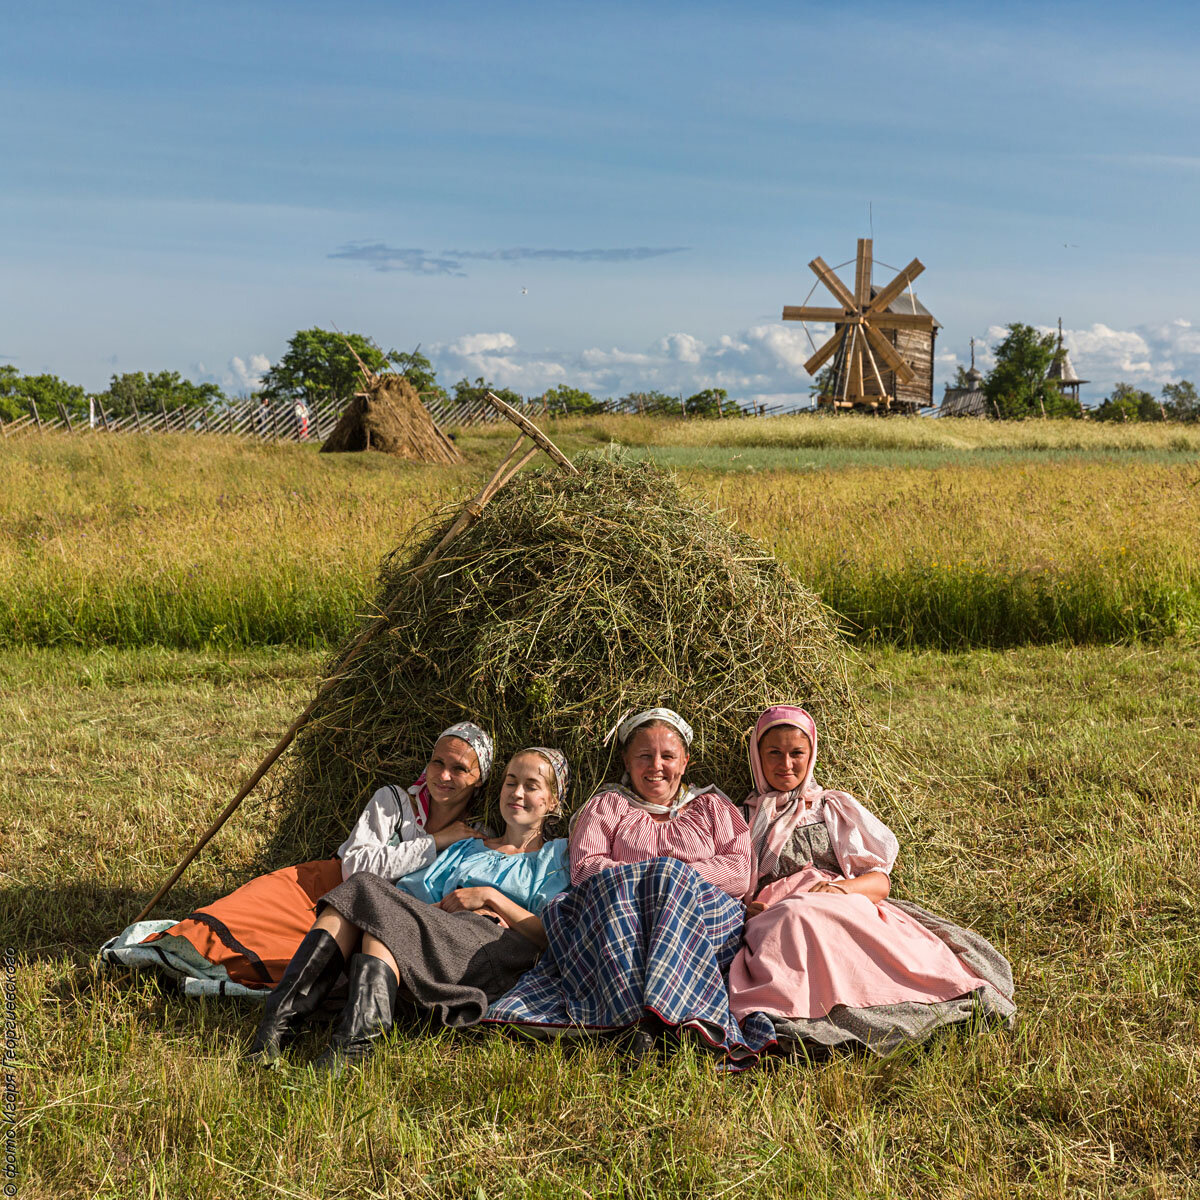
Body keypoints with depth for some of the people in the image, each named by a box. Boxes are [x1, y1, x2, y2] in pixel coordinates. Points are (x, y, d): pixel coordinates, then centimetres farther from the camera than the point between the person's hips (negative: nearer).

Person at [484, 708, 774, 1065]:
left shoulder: (712, 807, 26)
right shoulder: (606, 805, 25)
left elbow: (741, 871, 9)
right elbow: (585, 868, 7)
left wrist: (677, 876, -6)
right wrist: (643, 876, -10)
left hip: (708, 912, 0)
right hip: (612, 913, 0)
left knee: (670, 874, -33)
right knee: (611, 884, -34)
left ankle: (650, 1017, -53)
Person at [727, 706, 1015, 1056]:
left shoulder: (836, 809, 24)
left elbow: (880, 881, 14)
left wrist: (841, 887, -8)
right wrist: (749, 909, -9)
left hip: (849, 911, 0)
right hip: (774, 918, 0)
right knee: (797, 915, -38)